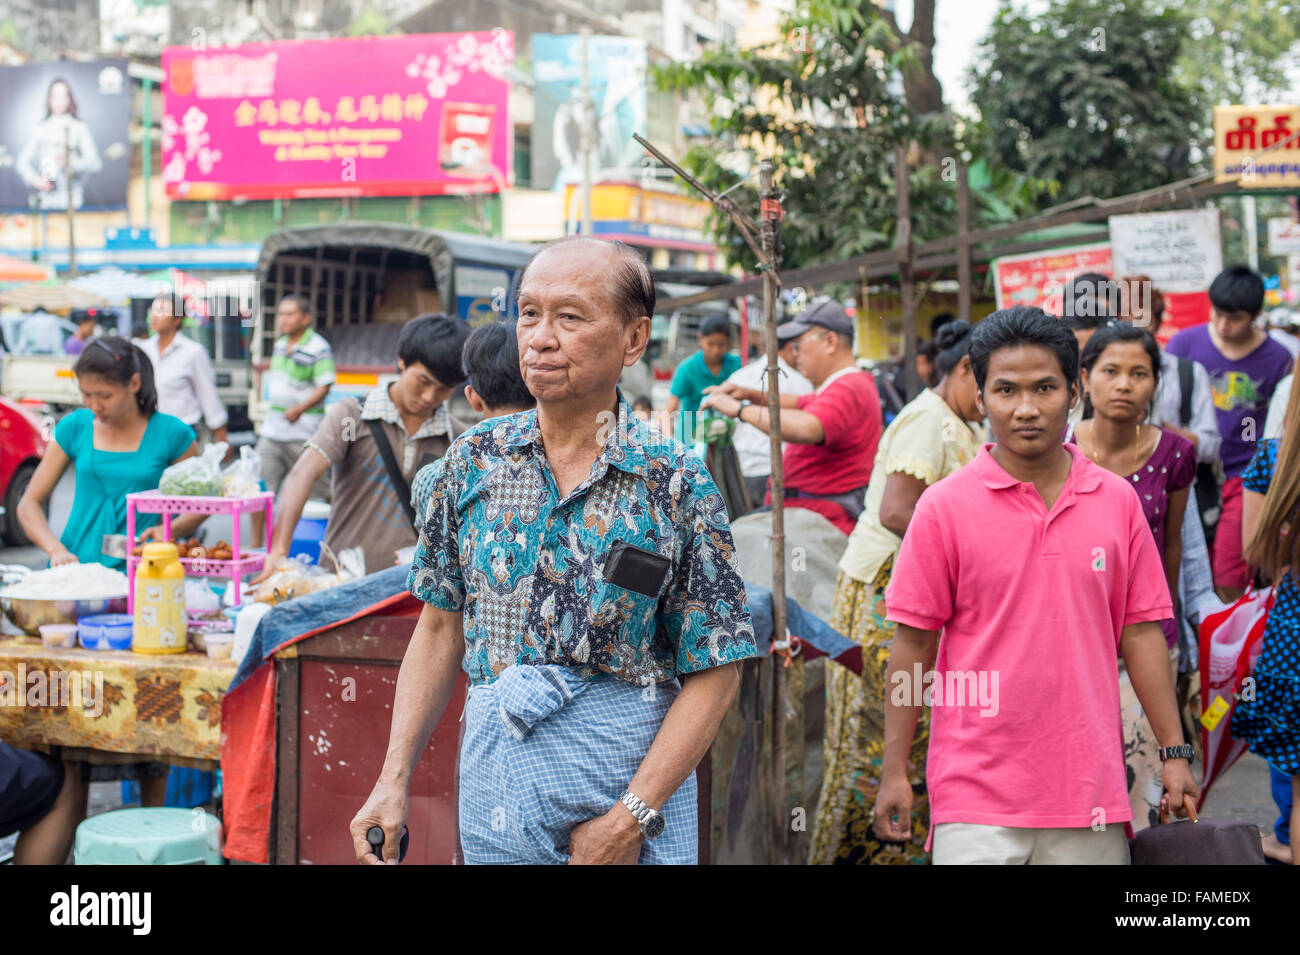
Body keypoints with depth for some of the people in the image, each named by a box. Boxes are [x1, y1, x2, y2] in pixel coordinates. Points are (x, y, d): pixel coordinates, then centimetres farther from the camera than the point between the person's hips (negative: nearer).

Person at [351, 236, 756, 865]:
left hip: (635, 772, -2)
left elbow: (715, 673, -9)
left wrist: (630, 818, -15)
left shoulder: (678, 483, -9)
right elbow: (441, 626, 6)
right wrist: (394, 779, -1)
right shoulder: (474, 460, 1)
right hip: (494, 764, 3)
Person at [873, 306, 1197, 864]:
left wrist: (1174, 752, 7)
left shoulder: (1119, 500, 6)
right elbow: (913, 641, -1)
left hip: (1091, 794, 3)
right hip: (976, 792, -3)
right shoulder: (944, 507, -3)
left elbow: (1140, 632, 10)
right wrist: (894, 770, -3)